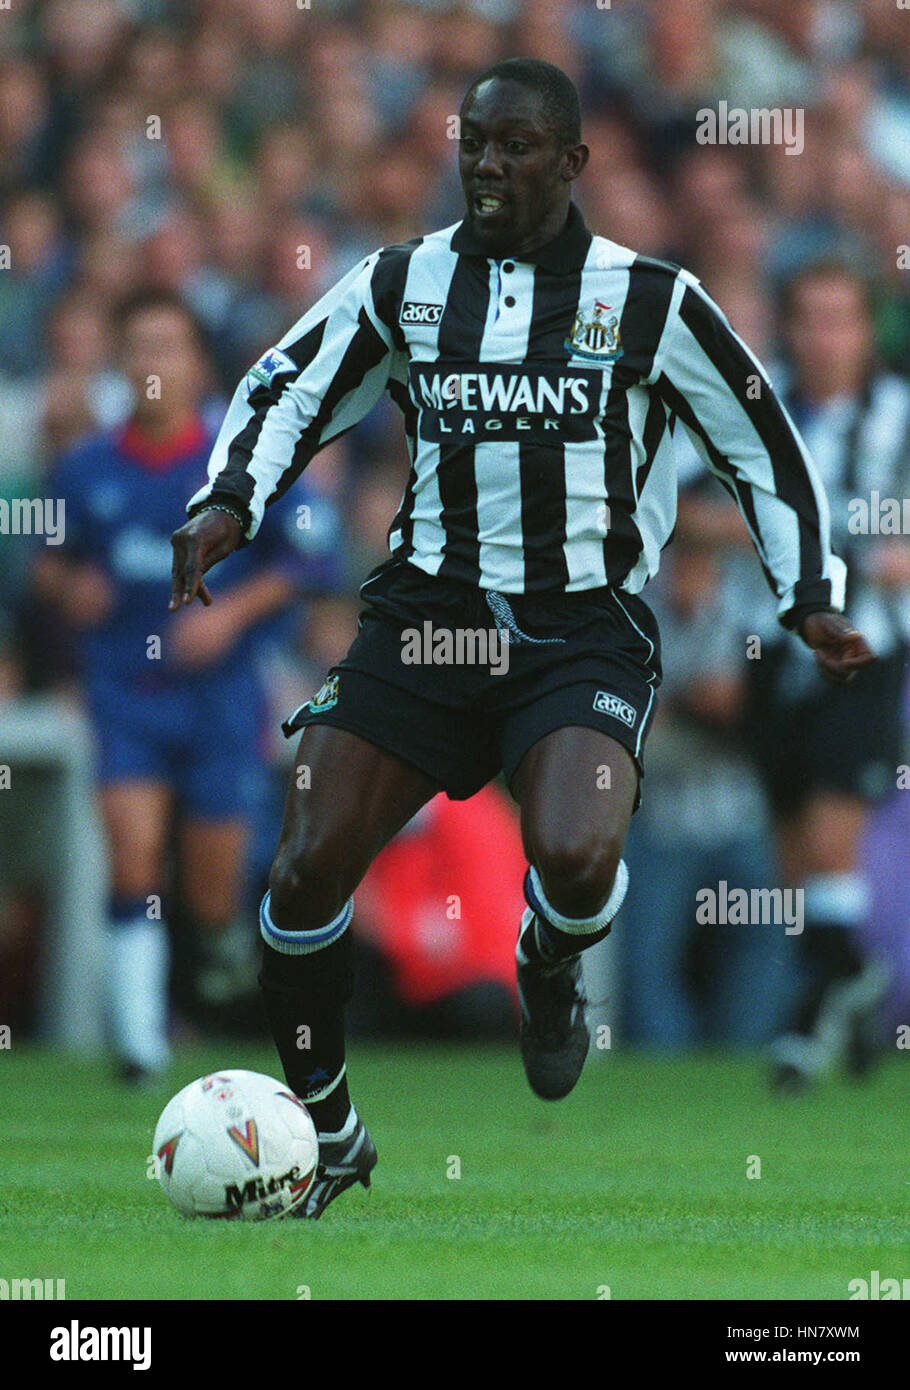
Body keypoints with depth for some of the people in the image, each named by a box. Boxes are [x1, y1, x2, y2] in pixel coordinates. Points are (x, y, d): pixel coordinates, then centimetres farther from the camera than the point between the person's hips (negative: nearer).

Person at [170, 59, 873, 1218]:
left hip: (582, 630, -3)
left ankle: (549, 970, 11)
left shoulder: (648, 301, 0)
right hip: (429, 606, 3)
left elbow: (763, 449, 9)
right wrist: (229, 504, -2)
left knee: (576, 861, -29)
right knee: (307, 871, -10)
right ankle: (322, 1133, 12)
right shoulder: (401, 284, 6)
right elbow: (288, 392, 15)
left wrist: (811, 597, 4)